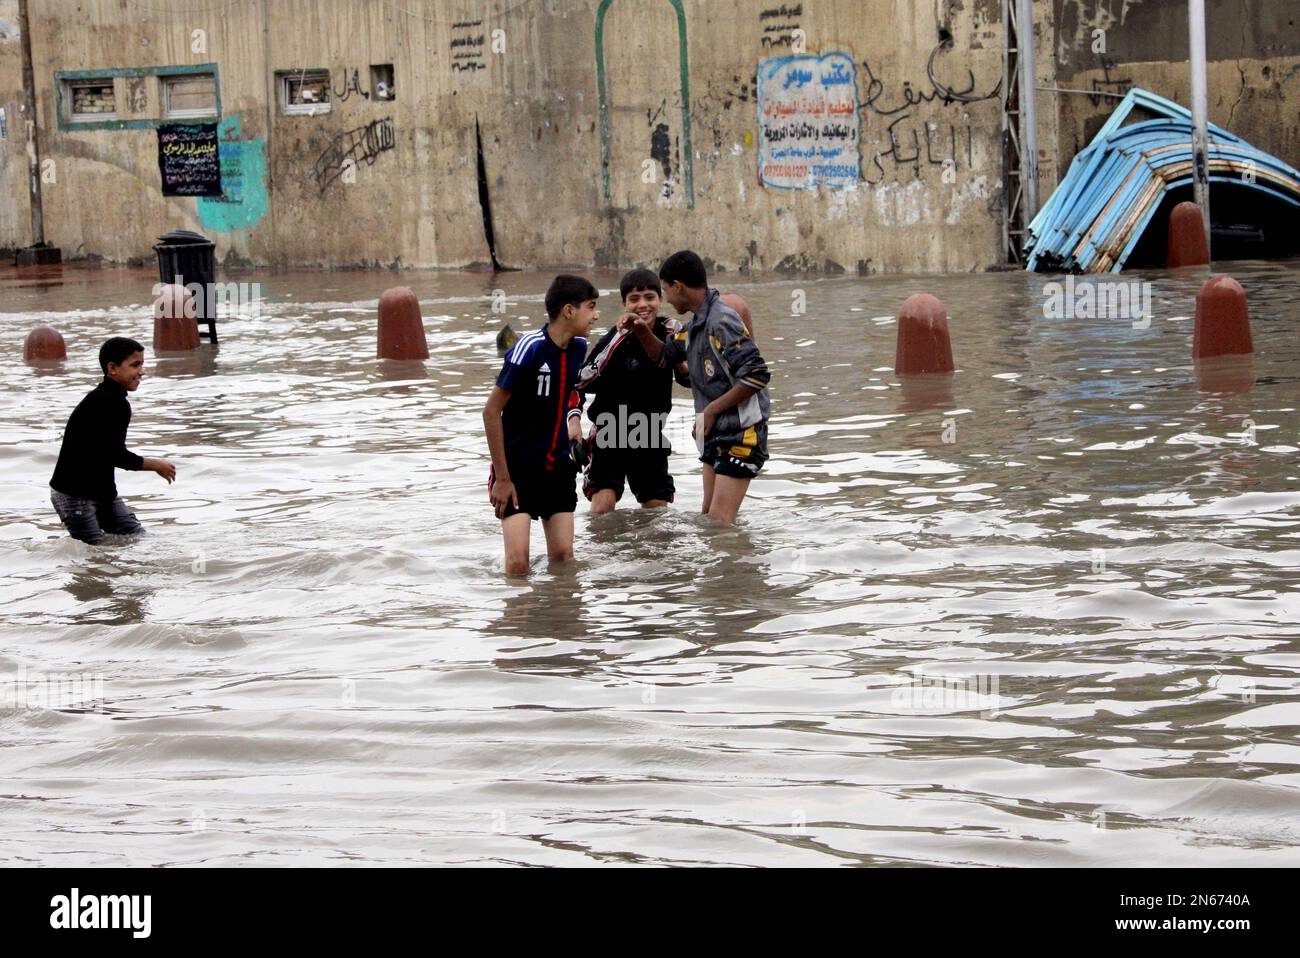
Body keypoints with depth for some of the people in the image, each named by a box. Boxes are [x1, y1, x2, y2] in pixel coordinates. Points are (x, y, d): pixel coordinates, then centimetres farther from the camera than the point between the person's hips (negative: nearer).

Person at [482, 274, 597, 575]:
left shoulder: (578, 347, 1)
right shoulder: (529, 348, -20)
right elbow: (492, 411, -16)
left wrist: (574, 419, 6)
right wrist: (502, 477, -16)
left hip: (558, 465, 6)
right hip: (518, 467, -6)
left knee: (563, 557, 2)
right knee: (518, 563, -13)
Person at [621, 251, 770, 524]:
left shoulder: (722, 322, -20)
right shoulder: (697, 324, 10)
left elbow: (756, 376, -25)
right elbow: (664, 356, 25)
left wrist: (711, 411, -18)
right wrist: (642, 331, 5)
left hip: (741, 432, -10)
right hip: (715, 433, 10)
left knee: (719, 522, -12)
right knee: (709, 515, 14)